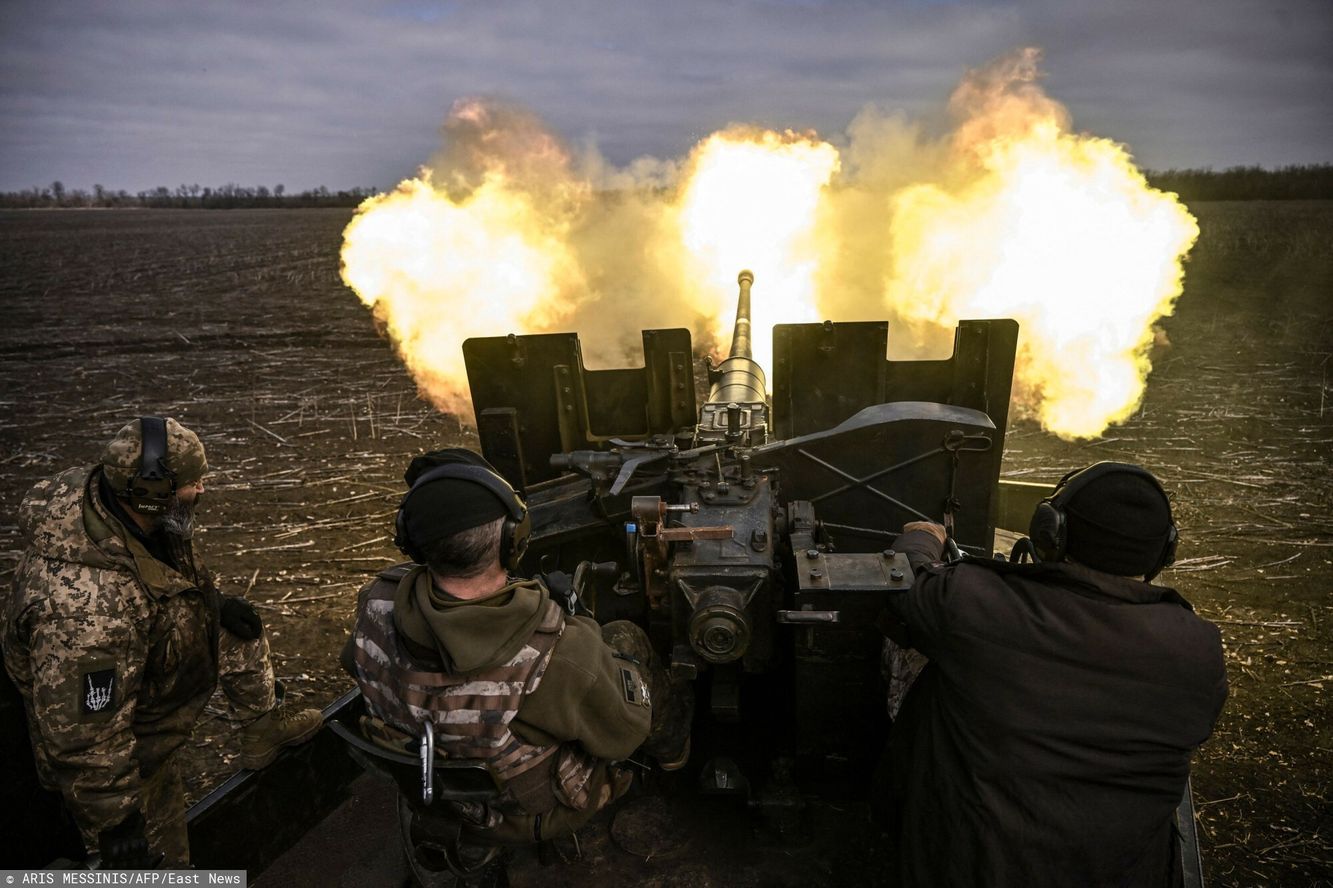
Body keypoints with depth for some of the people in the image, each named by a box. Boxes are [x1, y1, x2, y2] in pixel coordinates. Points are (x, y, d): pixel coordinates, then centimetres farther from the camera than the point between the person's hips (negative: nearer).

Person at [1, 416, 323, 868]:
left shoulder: (107, 497, -18)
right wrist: (114, 820, -23)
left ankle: (264, 726, 24)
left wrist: (213, 602, 2)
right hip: (118, 742, -7)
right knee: (157, 853, 9)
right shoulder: (88, 608, -44)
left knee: (238, 628, 9)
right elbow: (84, 737, -34)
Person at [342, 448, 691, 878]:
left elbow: (355, 664, -1)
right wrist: (587, 640, -4)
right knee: (625, 636, 12)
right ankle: (672, 750, 39)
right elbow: (623, 733, -21)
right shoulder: (556, 653, -42)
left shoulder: (376, 606, -27)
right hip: (537, 812, -4)